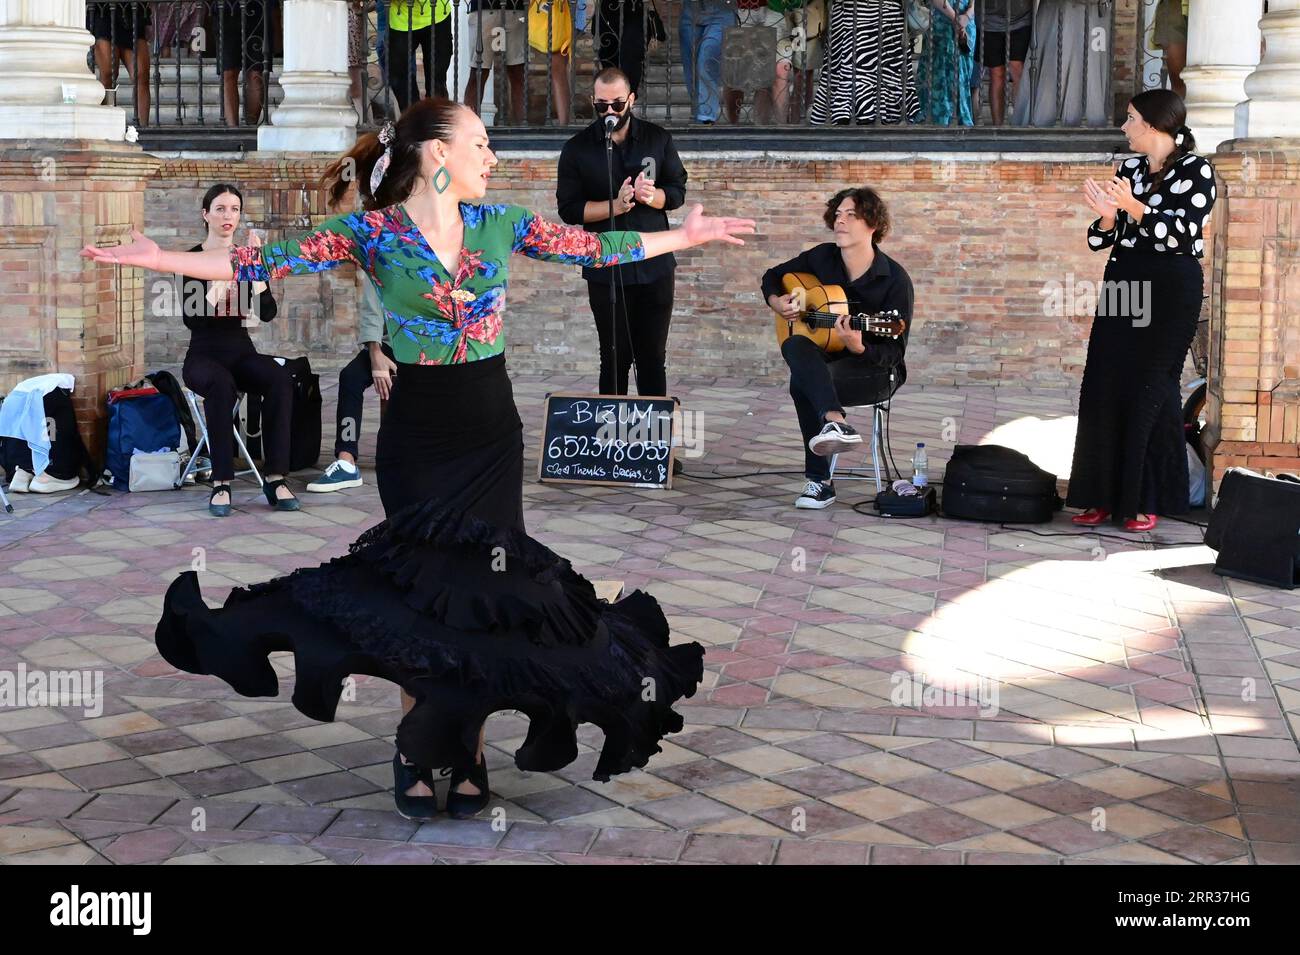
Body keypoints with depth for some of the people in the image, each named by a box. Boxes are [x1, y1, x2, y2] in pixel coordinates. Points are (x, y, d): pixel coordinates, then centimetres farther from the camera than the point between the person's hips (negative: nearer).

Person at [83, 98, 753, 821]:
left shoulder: (500, 222, 4)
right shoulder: (371, 232, -7)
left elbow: (594, 247, 11)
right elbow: (269, 263, -14)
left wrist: (685, 236, 14)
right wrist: (159, 258, -24)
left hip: (494, 437, 3)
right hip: (416, 441, -3)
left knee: (487, 592, 2)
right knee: (421, 590, 3)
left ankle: (469, 749, 14)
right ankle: (419, 746, 19)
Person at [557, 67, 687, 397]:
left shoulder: (657, 138, 3)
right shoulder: (577, 149, -2)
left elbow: (678, 191, 5)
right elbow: (568, 209, -6)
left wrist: (651, 196, -18)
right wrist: (615, 206, -21)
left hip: (655, 267, 1)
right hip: (606, 272, -1)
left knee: (653, 358, 8)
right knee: (614, 358, 6)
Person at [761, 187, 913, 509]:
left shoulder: (895, 280, -13)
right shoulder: (822, 258, 2)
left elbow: (894, 352, -15)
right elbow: (773, 276, 20)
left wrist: (859, 348, -35)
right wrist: (776, 302, -2)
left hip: (876, 370, -5)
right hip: (825, 359, 5)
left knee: (802, 380, -34)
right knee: (794, 345, -33)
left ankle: (820, 480, -36)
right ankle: (836, 422, -46)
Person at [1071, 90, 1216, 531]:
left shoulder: (1196, 171, -6)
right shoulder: (1127, 169, 10)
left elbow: (1183, 234, -16)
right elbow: (1100, 240, 9)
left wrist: (1133, 206, -24)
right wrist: (1106, 216, -12)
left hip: (1170, 291, -5)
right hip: (1122, 286, 5)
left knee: (1149, 392, -2)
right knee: (1104, 390, 1)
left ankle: (1147, 500, 8)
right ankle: (1106, 496, 9)